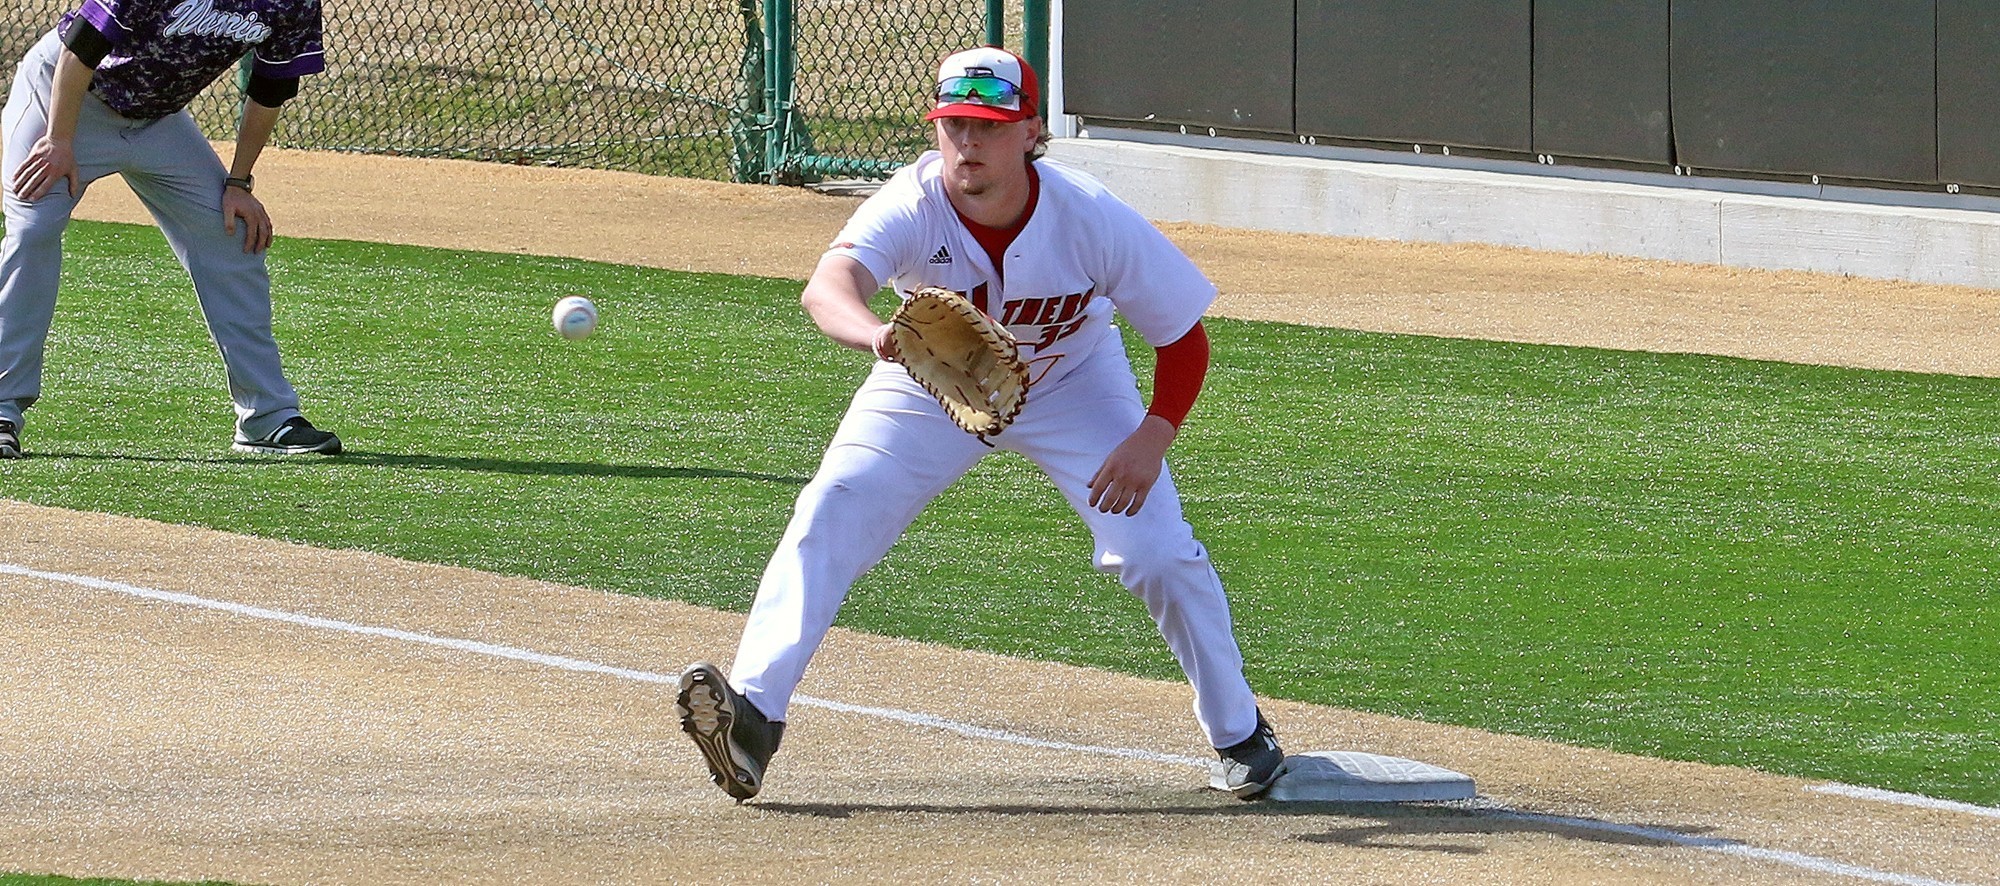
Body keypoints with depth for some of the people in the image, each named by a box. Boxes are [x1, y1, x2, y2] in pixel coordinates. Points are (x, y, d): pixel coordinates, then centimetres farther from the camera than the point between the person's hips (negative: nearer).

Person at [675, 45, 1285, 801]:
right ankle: (753, 716, -26)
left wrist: (1151, 439, -30)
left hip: (1069, 389, 0)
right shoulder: (912, 208, -33)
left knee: (1159, 551, -10)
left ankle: (1239, 734, 13)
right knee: (827, 522, -20)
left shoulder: (1094, 220, -30)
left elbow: (1183, 335, -17)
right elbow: (827, 285, -54)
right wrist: (874, 333, -77)